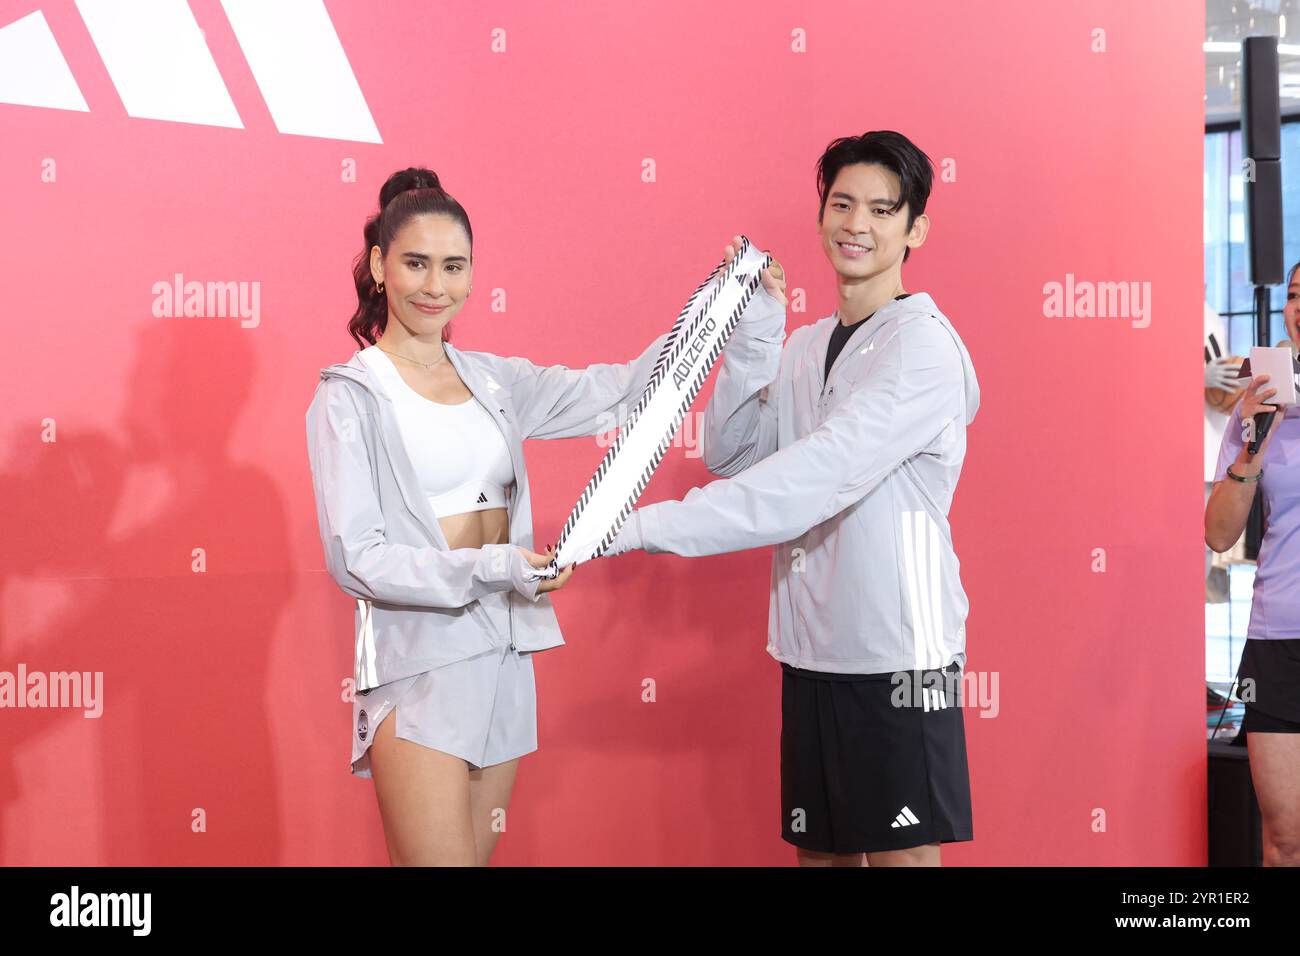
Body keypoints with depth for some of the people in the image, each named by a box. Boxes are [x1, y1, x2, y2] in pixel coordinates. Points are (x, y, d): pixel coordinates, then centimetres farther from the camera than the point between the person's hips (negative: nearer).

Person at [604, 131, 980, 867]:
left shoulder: (921, 343, -13)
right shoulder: (805, 348, 12)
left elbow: (816, 476, -24)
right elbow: (729, 455, 5)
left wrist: (641, 527, -28)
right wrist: (751, 337, -7)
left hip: (895, 652, -7)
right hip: (811, 649, 7)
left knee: (900, 851, -1)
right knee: (820, 848, 14)